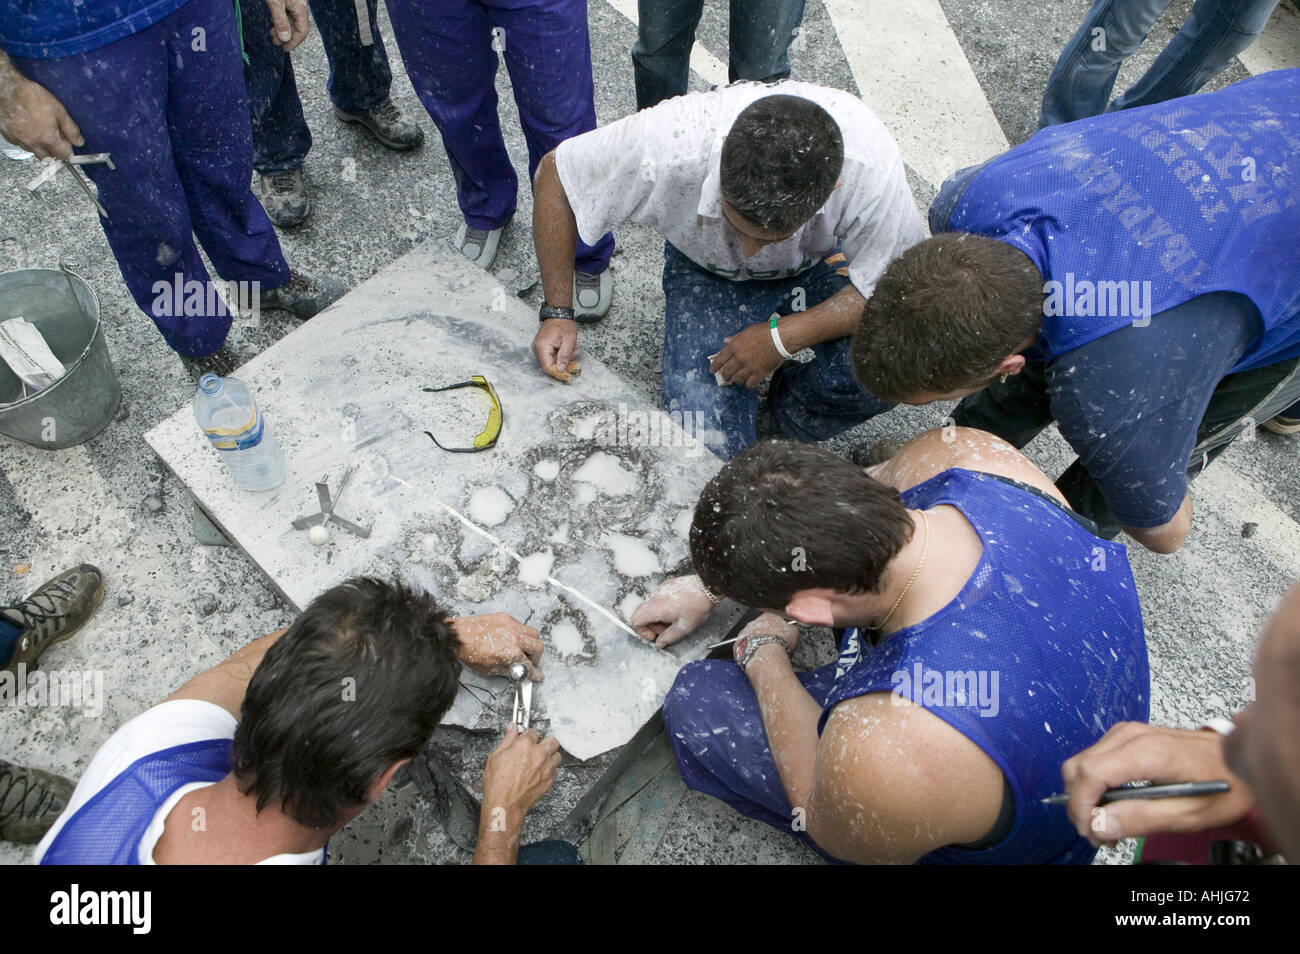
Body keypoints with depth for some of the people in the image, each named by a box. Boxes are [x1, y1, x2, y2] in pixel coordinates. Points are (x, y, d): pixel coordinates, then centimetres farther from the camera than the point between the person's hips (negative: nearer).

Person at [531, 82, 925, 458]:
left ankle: (790, 422, 5)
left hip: (819, 262, 1)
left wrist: (781, 338, -29)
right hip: (707, 270, -1)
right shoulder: (665, 147, -37)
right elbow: (555, 174, -19)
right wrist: (558, 312, -20)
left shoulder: (872, 167, -36)